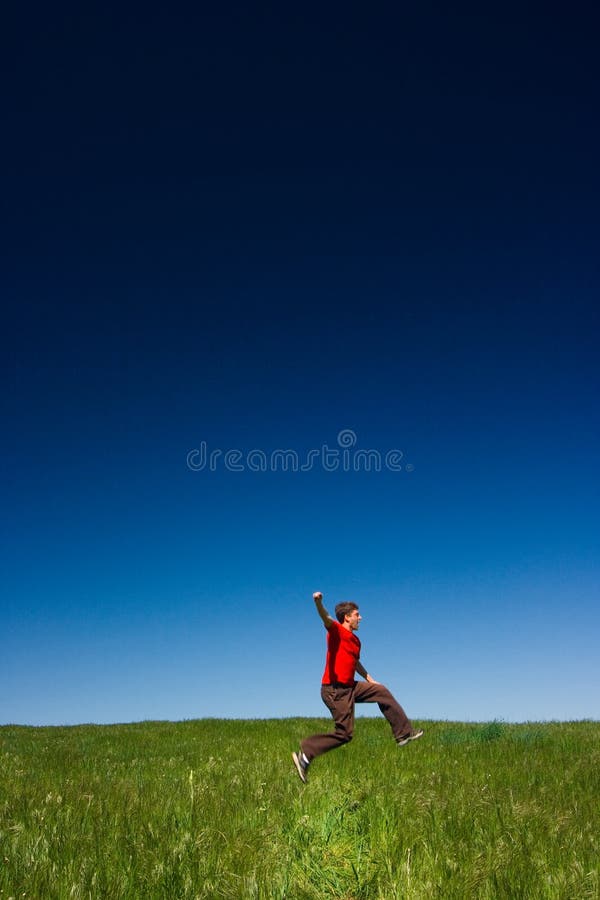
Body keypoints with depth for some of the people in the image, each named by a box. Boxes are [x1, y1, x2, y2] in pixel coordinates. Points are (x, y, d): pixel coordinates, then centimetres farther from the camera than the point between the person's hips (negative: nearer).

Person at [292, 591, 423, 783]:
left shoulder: (355, 640, 17)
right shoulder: (337, 631, -11)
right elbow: (326, 618, -35)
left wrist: (370, 680, 36)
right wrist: (318, 603, -56)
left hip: (349, 688, 9)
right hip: (335, 689, -9)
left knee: (382, 692, 15)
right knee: (344, 734, -7)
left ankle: (404, 733, 21)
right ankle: (305, 754, 1)